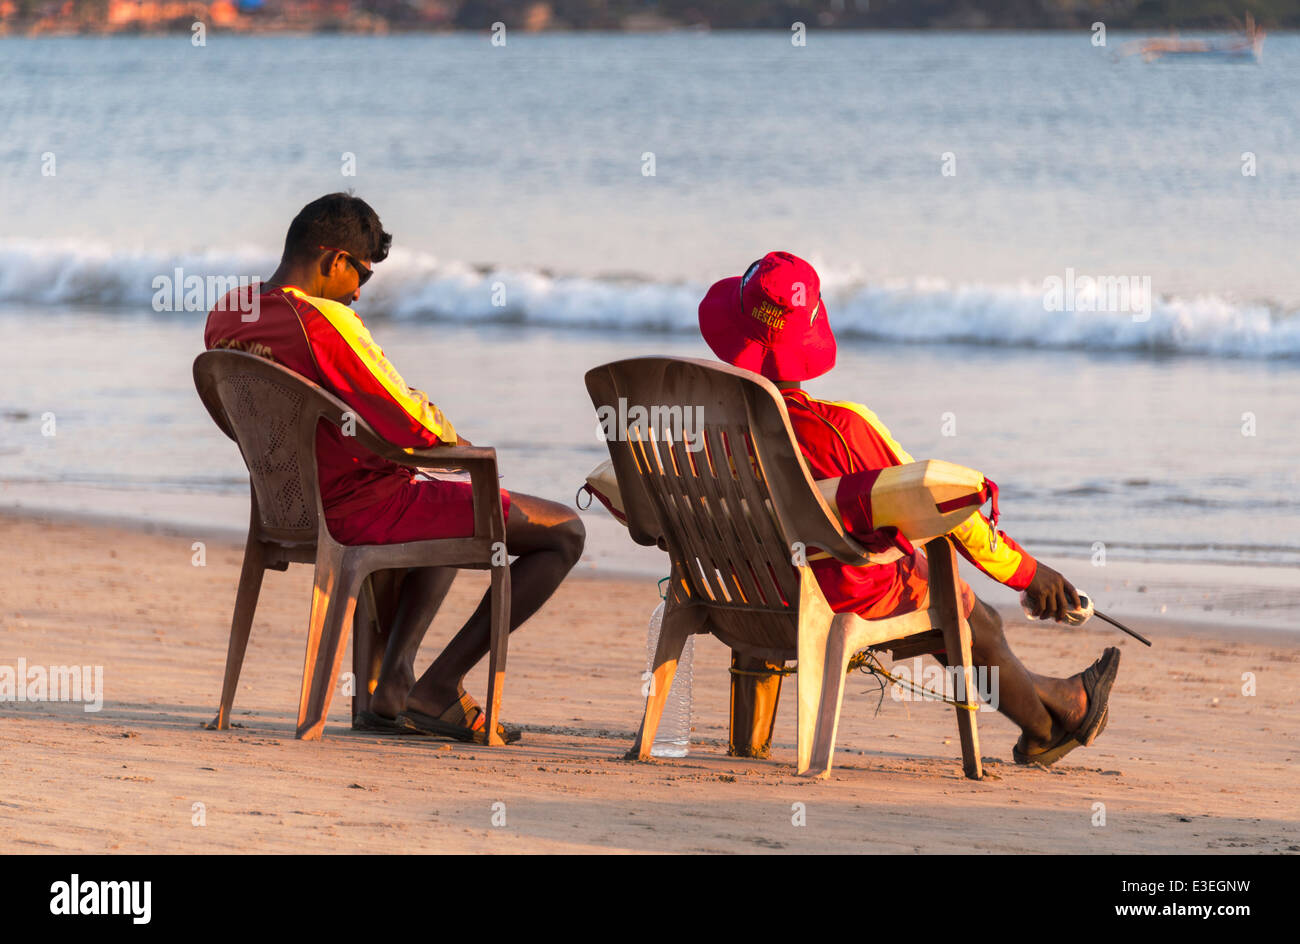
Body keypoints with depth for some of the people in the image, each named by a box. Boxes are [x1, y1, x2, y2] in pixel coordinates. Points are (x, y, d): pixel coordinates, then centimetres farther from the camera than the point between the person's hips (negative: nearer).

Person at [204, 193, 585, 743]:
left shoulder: (225, 316, 3)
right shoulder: (325, 320, -23)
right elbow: (413, 428, -21)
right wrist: (450, 437, 2)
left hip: (291, 513, 9)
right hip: (363, 511, -9)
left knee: (446, 520, 38)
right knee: (564, 533, 2)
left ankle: (392, 684, 22)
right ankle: (437, 689, 1)